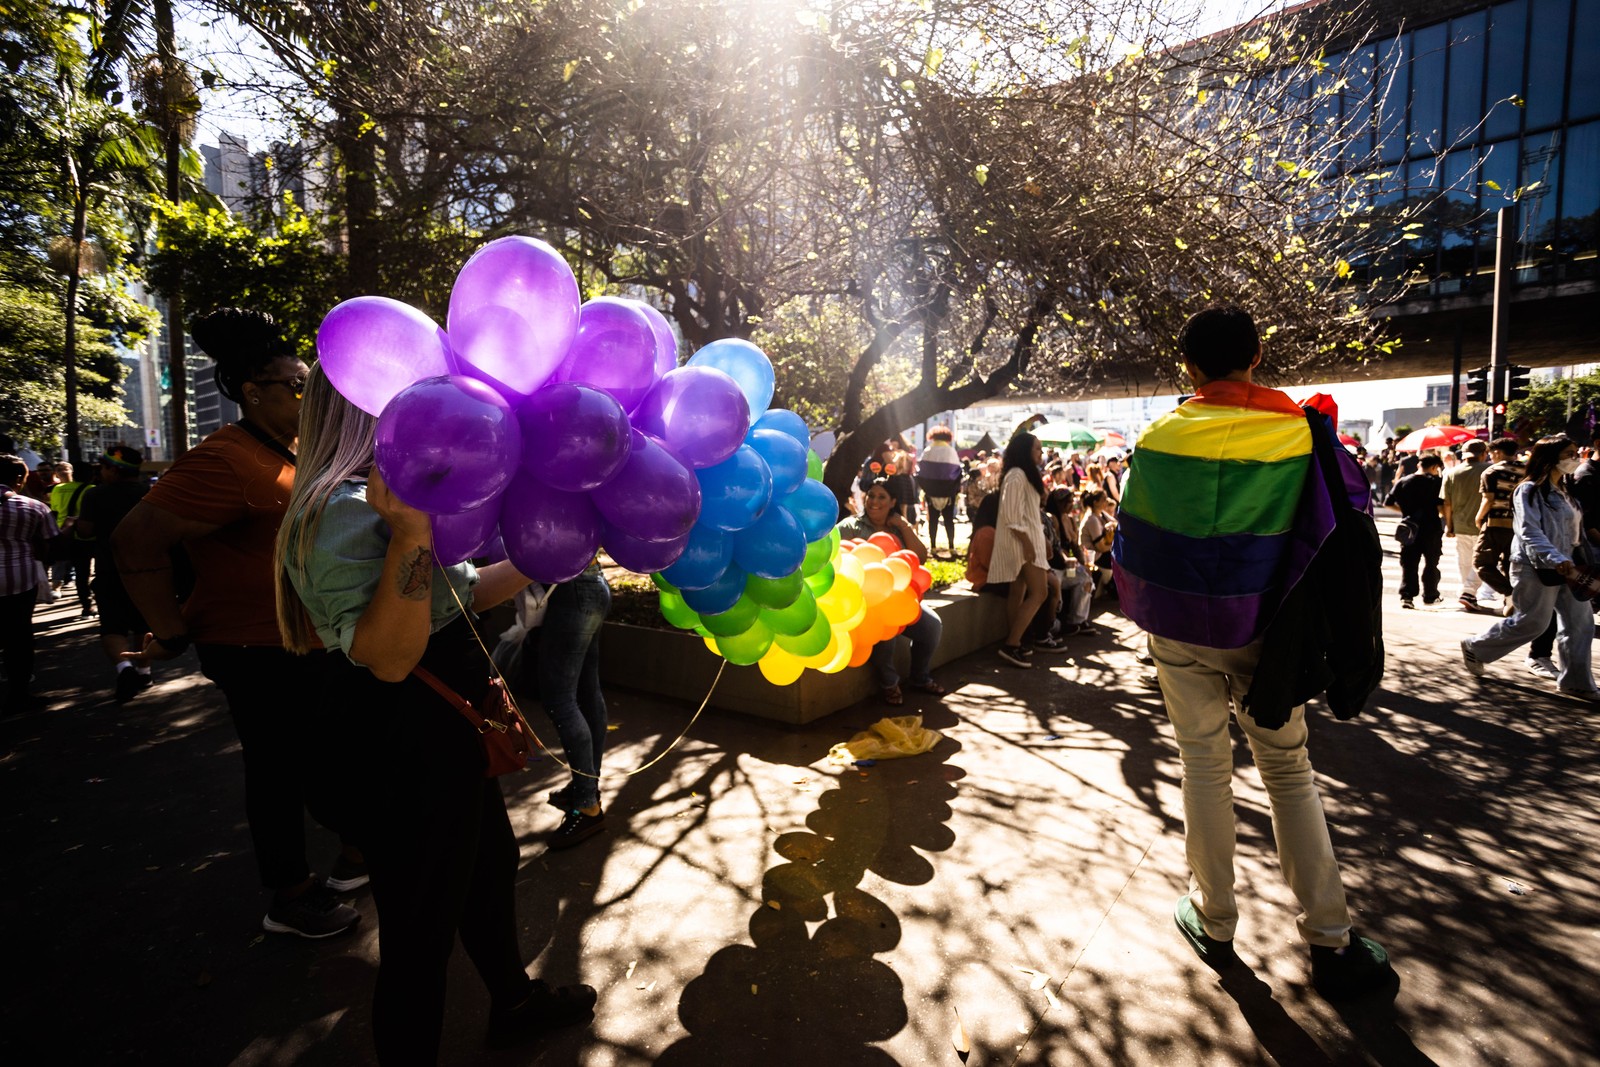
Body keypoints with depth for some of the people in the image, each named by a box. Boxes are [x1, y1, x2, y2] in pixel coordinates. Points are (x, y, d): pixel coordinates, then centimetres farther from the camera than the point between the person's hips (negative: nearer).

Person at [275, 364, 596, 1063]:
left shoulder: (379, 499, 9)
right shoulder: (344, 508, -23)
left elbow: (462, 592, 16)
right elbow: (389, 657, -32)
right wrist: (411, 531, -38)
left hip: (446, 734, 11)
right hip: (403, 751, -11)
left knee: (490, 866, 27)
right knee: (422, 925, 8)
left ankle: (513, 1000, 51)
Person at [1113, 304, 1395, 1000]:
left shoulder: (1160, 439, -9)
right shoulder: (1305, 434, -6)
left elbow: (1133, 544, -2)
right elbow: (1346, 544, 0)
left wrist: (1146, 611, 14)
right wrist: (1346, 642, 11)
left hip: (1182, 629, -1)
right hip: (1265, 632, 1)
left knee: (1204, 764, 12)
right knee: (1288, 770, 14)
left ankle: (1213, 922, 25)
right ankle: (1330, 942, 21)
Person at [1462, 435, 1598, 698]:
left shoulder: (1563, 491, 15)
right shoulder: (1529, 490, -13)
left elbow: (1575, 530, 21)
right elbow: (1530, 532, -21)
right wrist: (1556, 560, -31)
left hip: (1565, 568, 9)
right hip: (1535, 568, -9)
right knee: (1531, 622, -4)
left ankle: (1576, 682, 15)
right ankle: (1475, 648, 14)